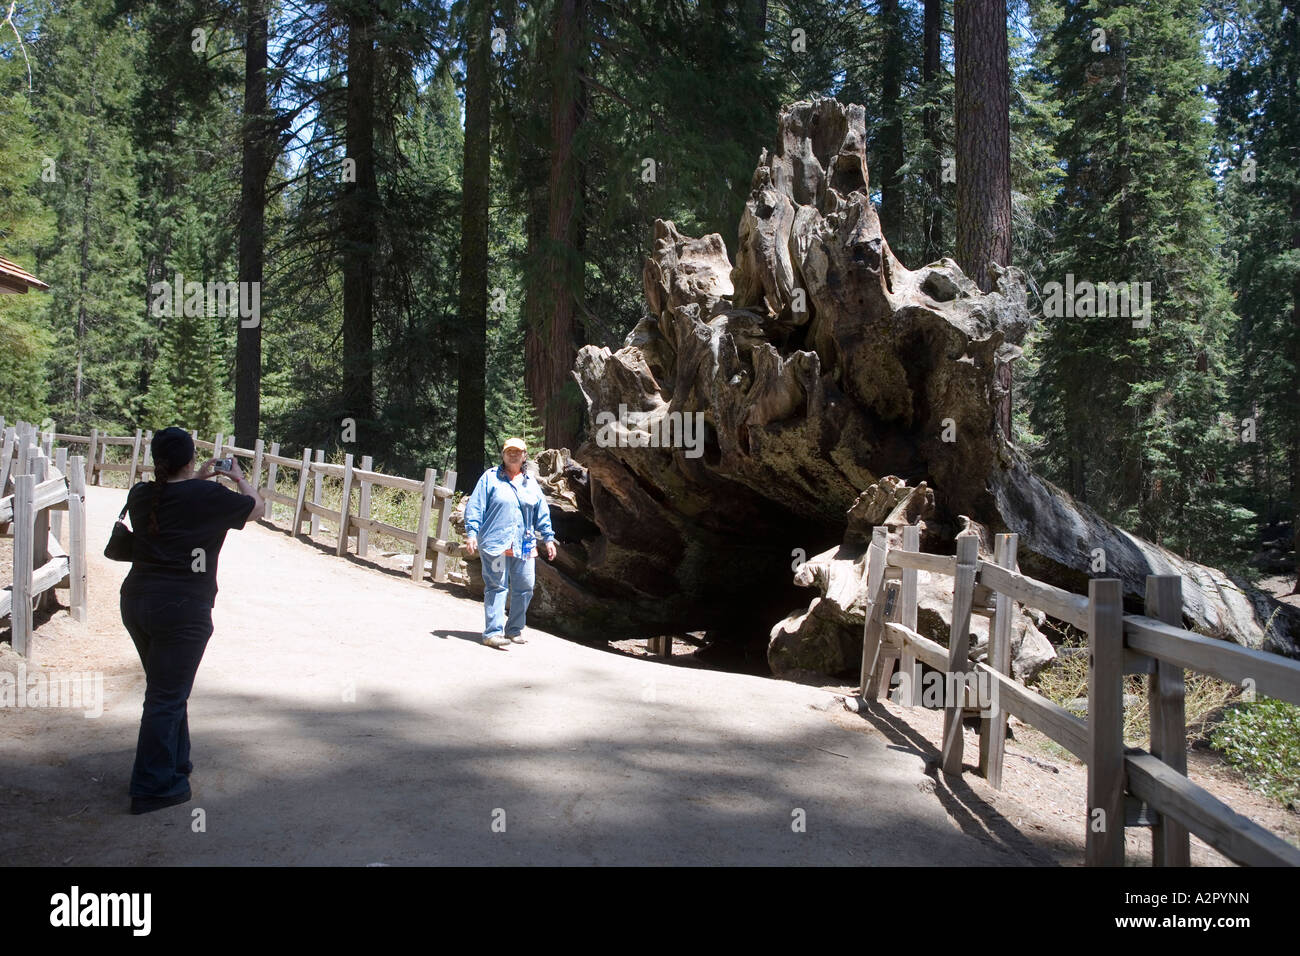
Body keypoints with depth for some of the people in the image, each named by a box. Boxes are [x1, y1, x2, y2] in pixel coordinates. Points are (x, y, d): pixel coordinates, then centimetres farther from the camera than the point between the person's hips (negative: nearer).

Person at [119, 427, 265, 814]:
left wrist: (198, 478, 29)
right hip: (182, 608, -7)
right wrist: (239, 478, 20)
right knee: (167, 698, 1)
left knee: (166, 690, 21)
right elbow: (257, 507, 4)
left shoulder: (141, 495, 5)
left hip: (136, 601, 7)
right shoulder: (207, 496, -12)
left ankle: (175, 764, 35)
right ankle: (152, 789, 7)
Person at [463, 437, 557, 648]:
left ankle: (515, 629, 21)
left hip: (524, 546, 5)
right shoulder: (490, 477, 3)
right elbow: (475, 506, 0)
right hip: (495, 543, -4)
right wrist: (471, 533, -9)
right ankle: (492, 632, -4)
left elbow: (542, 513, 19)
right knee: (496, 587, -6)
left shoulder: (531, 483, 15)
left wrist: (548, 538, 17)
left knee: (525, 587, 5)